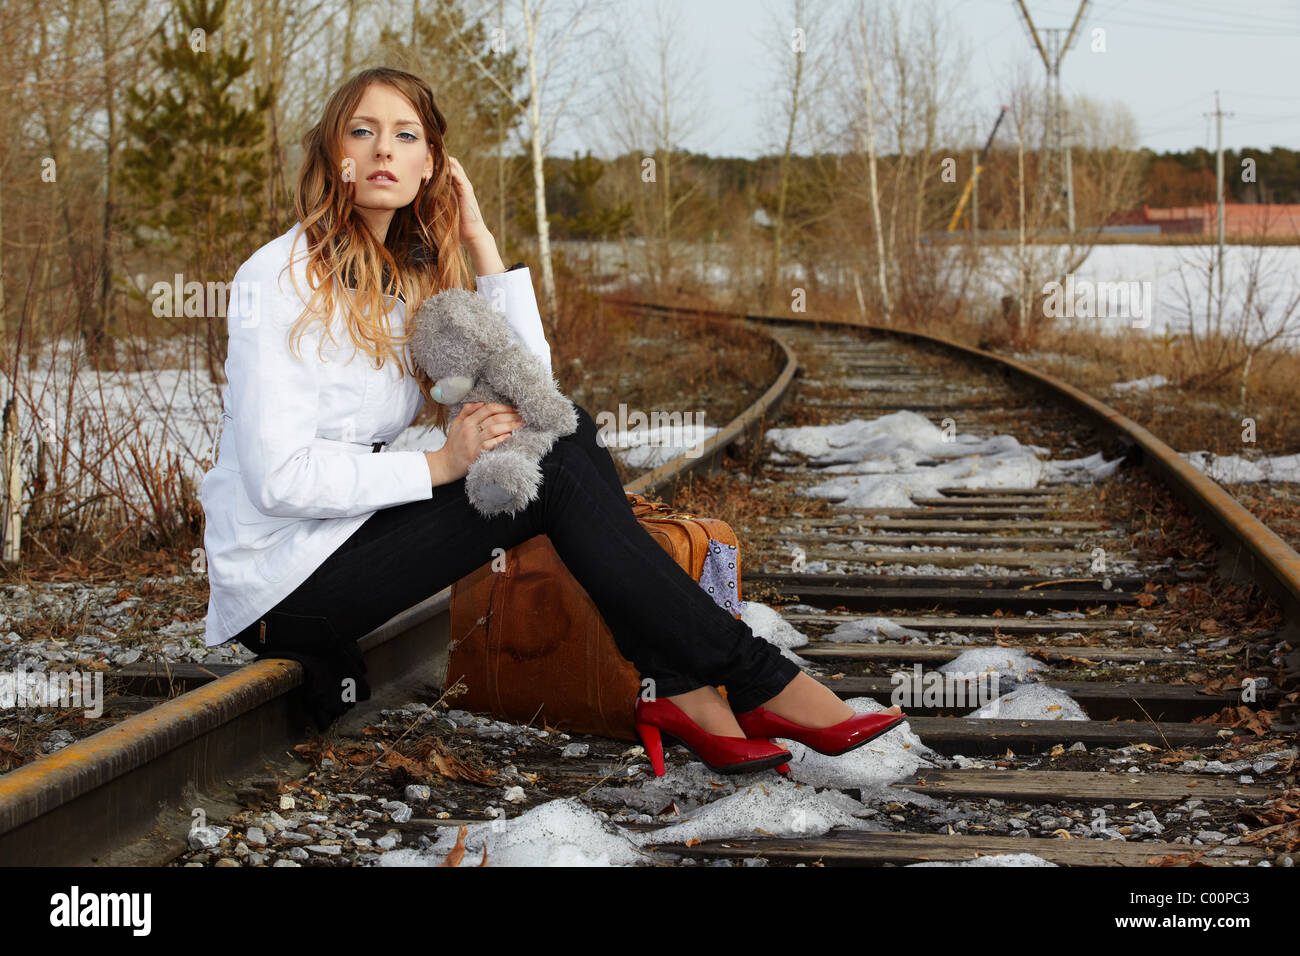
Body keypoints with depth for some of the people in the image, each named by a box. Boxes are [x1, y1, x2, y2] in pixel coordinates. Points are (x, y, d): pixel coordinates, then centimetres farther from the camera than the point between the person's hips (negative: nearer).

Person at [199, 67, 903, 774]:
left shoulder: (415, 274, 10)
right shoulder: (280, 277, -13)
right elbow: (279, 477, -21)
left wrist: (477, 237, -3)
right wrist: (441, 465, -20)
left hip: (360, 528, 8)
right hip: (283, 578, -8)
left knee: (567, 430, -9)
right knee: (554, 470, -18)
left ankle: (675, 689, -17)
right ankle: (758, 681, -14)